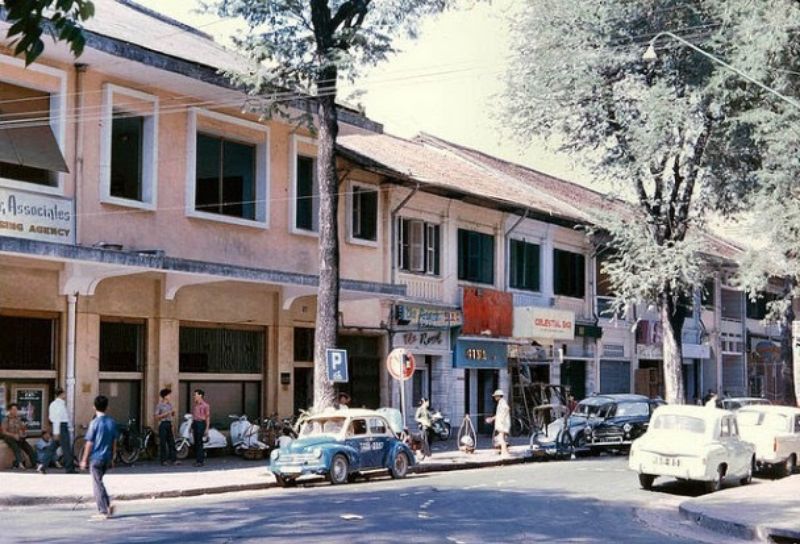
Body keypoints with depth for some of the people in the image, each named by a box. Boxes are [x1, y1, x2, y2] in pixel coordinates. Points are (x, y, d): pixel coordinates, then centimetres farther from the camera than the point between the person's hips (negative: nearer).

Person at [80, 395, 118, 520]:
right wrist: (112, 458, 17)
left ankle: (103, 511, 1)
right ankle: (108, 505, 9)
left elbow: (89, 443, -11)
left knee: (97, 484, 1)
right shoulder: (112, 422, 4)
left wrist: (84, 460, -4)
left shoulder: (95, 423, -12)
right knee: (99, 482, 20)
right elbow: (114, 442, 9)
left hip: (95, 458, -6)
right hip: (107, 458, 6)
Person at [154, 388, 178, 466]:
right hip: (162, 424, -6)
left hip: (169, 424, 6)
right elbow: (157, 416, -10)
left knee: (171, 442, 3)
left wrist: (173, 412, -3)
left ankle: (173, 460, 3)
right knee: (163, 443, -3)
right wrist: (166, 414, -17)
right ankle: (163, 460, 3)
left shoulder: (170, 404, 14)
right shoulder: (159, 405, -6)